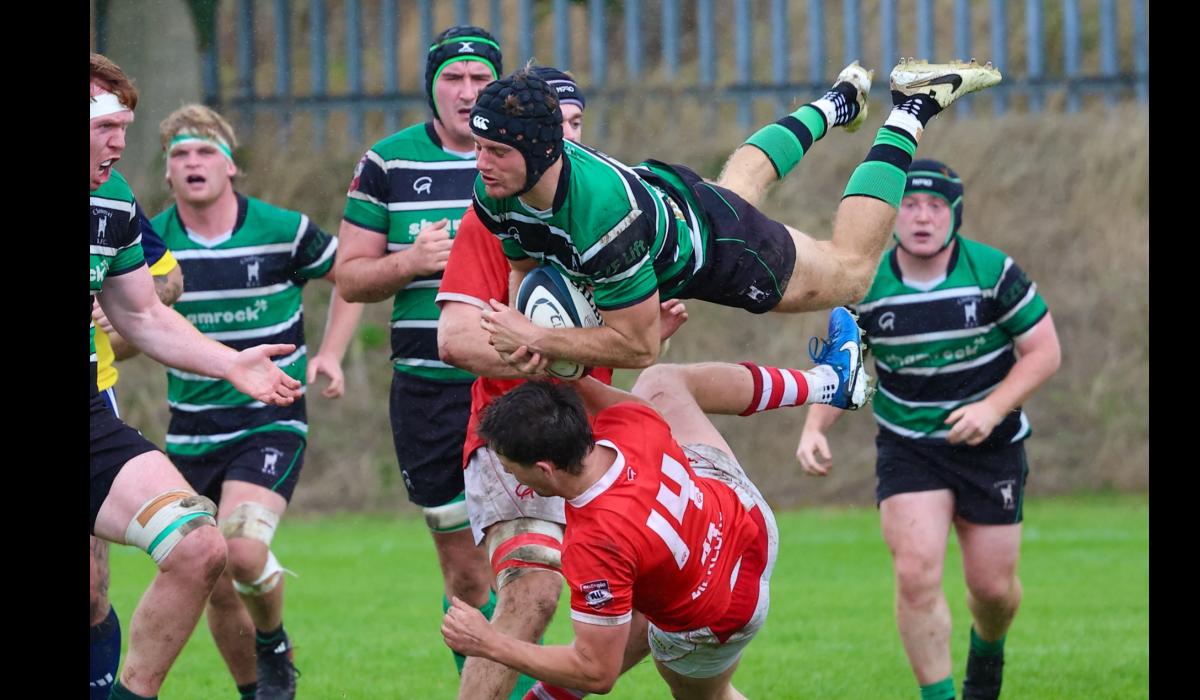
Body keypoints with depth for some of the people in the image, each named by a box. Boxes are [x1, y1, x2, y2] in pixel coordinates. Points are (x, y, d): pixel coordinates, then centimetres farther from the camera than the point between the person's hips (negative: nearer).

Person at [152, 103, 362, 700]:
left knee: (241, 551, -25)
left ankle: (274, 644, 5)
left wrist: (330, 354, 1)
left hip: (271, 422, -3)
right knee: (216, 587, 3)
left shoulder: (285, 231, -7)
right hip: (192, 434, 3)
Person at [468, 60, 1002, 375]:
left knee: (852, 268, 21)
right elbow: (524, 265, -6)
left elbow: (638, 346, -40)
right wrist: (522, 324, -25)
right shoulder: (494, 195, -29)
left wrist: (535, 340, -45)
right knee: (743, 179, 40)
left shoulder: (604, 217, -49)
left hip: (716, 243, -6)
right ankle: (838, 101, 62)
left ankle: (912, 110, 31)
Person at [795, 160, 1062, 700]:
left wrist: (993, 408, -22)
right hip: (906, 447, 0)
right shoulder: (866, 286, -9)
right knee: (916, 574, -18)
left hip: (990, 446, 0)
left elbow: (1044, 350, -8)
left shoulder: (993, 272, -13)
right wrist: (814, 427, -14)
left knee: (993, 587, 6)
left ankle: (987, 650, 42)